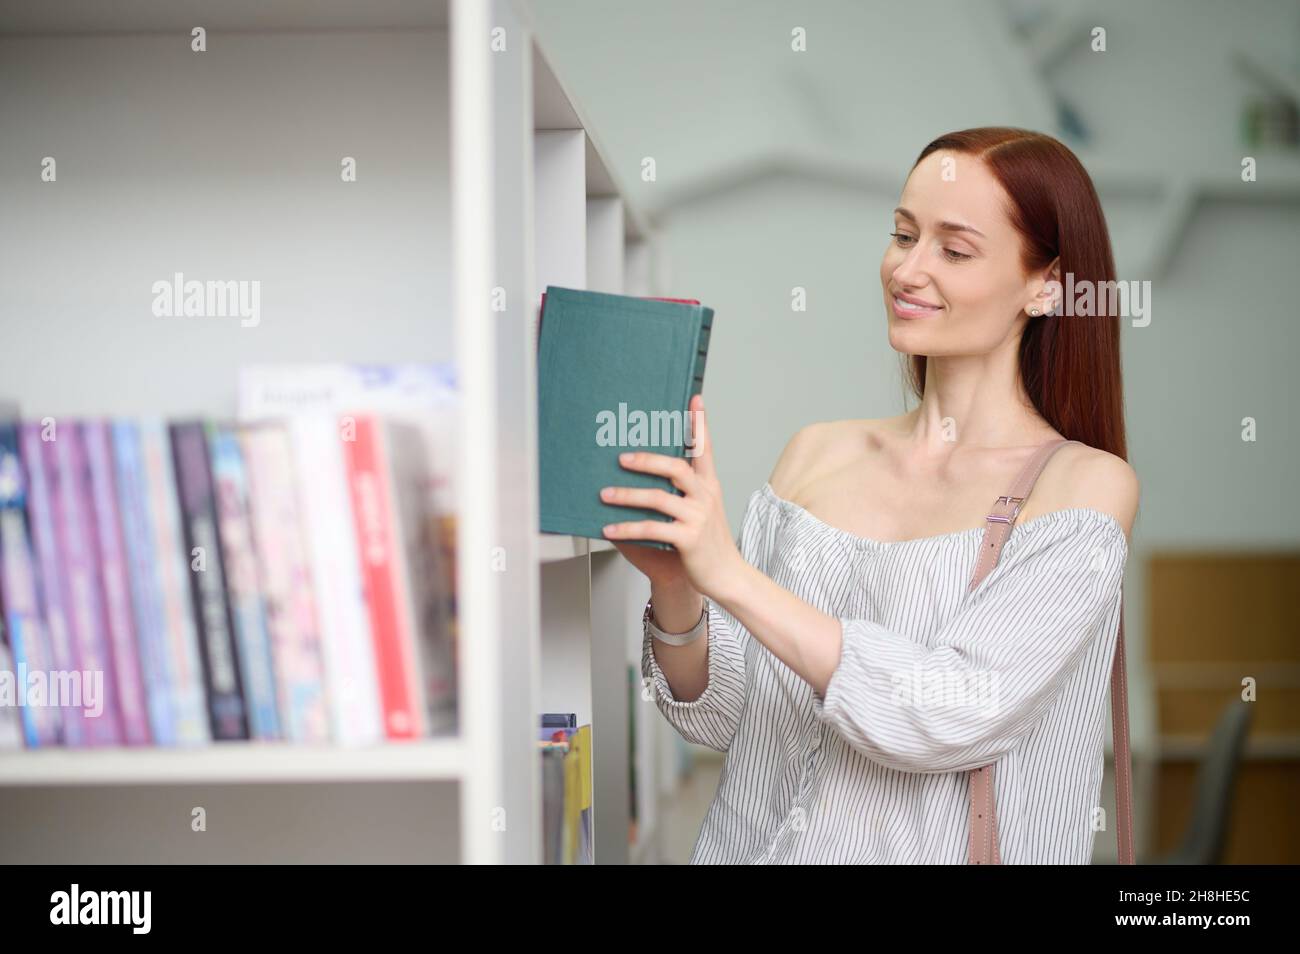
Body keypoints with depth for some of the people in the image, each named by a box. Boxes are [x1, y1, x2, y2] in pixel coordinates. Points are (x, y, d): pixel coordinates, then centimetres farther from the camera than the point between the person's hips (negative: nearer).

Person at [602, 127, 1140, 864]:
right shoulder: (817, 453, 6)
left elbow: (957, 715, -16)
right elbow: (720, 718, 7)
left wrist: (732, 575, -20)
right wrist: (675, 589, -11)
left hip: (932, 850, -2)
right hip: (751, 844, 3)